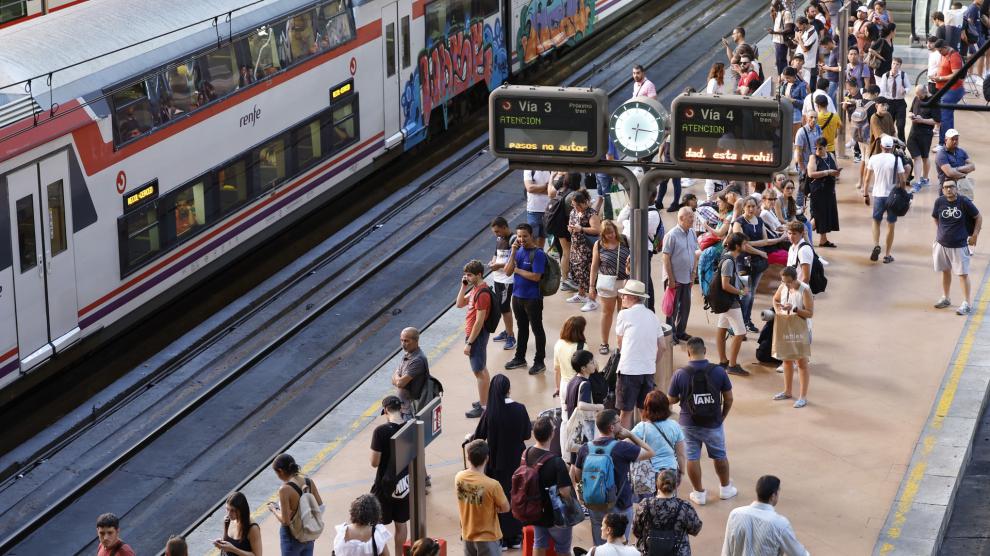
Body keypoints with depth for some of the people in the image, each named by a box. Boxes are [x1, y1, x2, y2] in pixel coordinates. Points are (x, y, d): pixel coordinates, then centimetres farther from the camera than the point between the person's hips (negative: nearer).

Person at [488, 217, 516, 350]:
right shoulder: (499, 239, 9)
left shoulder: (513, 241, -17)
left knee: (504, 307, -8)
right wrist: (493, 262, 2)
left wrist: (500, 265, -20)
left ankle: (511, 337, 0)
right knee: (502, 306, 17)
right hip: (497, 278, 9)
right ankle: (507, 332, 31)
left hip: (507, 280, -9)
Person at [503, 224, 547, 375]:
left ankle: (539, 362, 13)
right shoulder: (516, 250, 2)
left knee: (537, 329, 4)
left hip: (533, 298, -7)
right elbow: (508, 272, -5)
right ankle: (520, 358, 34)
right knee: (521, 327, 21)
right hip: (517, 295, 7)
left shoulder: (538, 254, -18)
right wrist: (513, 253, -16)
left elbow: (536, 276, -23)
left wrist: (517, 270, -14)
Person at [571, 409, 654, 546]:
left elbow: (577, 478, 5)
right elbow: (650, 452, -8)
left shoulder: (585, 449, -6)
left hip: (595, 507, 4)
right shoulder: (622, 448, -21)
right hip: (619, 508, -4)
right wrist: (631, 435, -4)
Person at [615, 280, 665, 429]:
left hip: (629, 370, -6)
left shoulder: (625, 314, -8)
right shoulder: (652, 316, 9)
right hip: (649, 369, 6)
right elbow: (661, 346, 10)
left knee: (626, 412, 2)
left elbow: (619, 343, 3)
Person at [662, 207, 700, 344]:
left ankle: (681, 331, 26)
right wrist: (671, 279, -16)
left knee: (685, 306, 13)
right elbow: (666, 258, -16)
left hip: (687, 278, 6)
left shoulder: (692, 234, 4)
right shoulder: (672, 235, -17)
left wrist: (693, 273, 7)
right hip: (675, 279, -6)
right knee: (673, 307, 4)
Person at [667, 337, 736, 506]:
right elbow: (729, 398, -6)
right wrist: (722, 416, 10)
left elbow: (671, 400, -6)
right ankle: (725, 488, 36)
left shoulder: (680, 374, -16)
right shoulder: (718, 371, -14)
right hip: (713, 423, 1)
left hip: (689, 424, -1)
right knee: (720, 456, 20)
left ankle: (699, 493, 22)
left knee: (692, 458, 13)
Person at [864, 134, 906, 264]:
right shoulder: (896, 160, -11)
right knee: (890, 225, 9)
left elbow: (867, 179, 3)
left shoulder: (874, 159, -4)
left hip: (878, 195, 1)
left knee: (876, 221, 19)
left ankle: (876, 245, -5)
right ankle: (887, 255, 13)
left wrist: (866, 194, 15)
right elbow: (902, 181, -10)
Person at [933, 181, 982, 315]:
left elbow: (978, 217, -4)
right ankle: (945, 298, 34)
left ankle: (967, 304, 1)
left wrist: (974, 236, -6)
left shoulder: (964, 202, -14)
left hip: (960, 245, -4)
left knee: (963, 274, -4)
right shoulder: (939, 202, -6)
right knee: (946, 271, 19)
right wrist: (941, 233, 9)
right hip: (942, 244, 4)